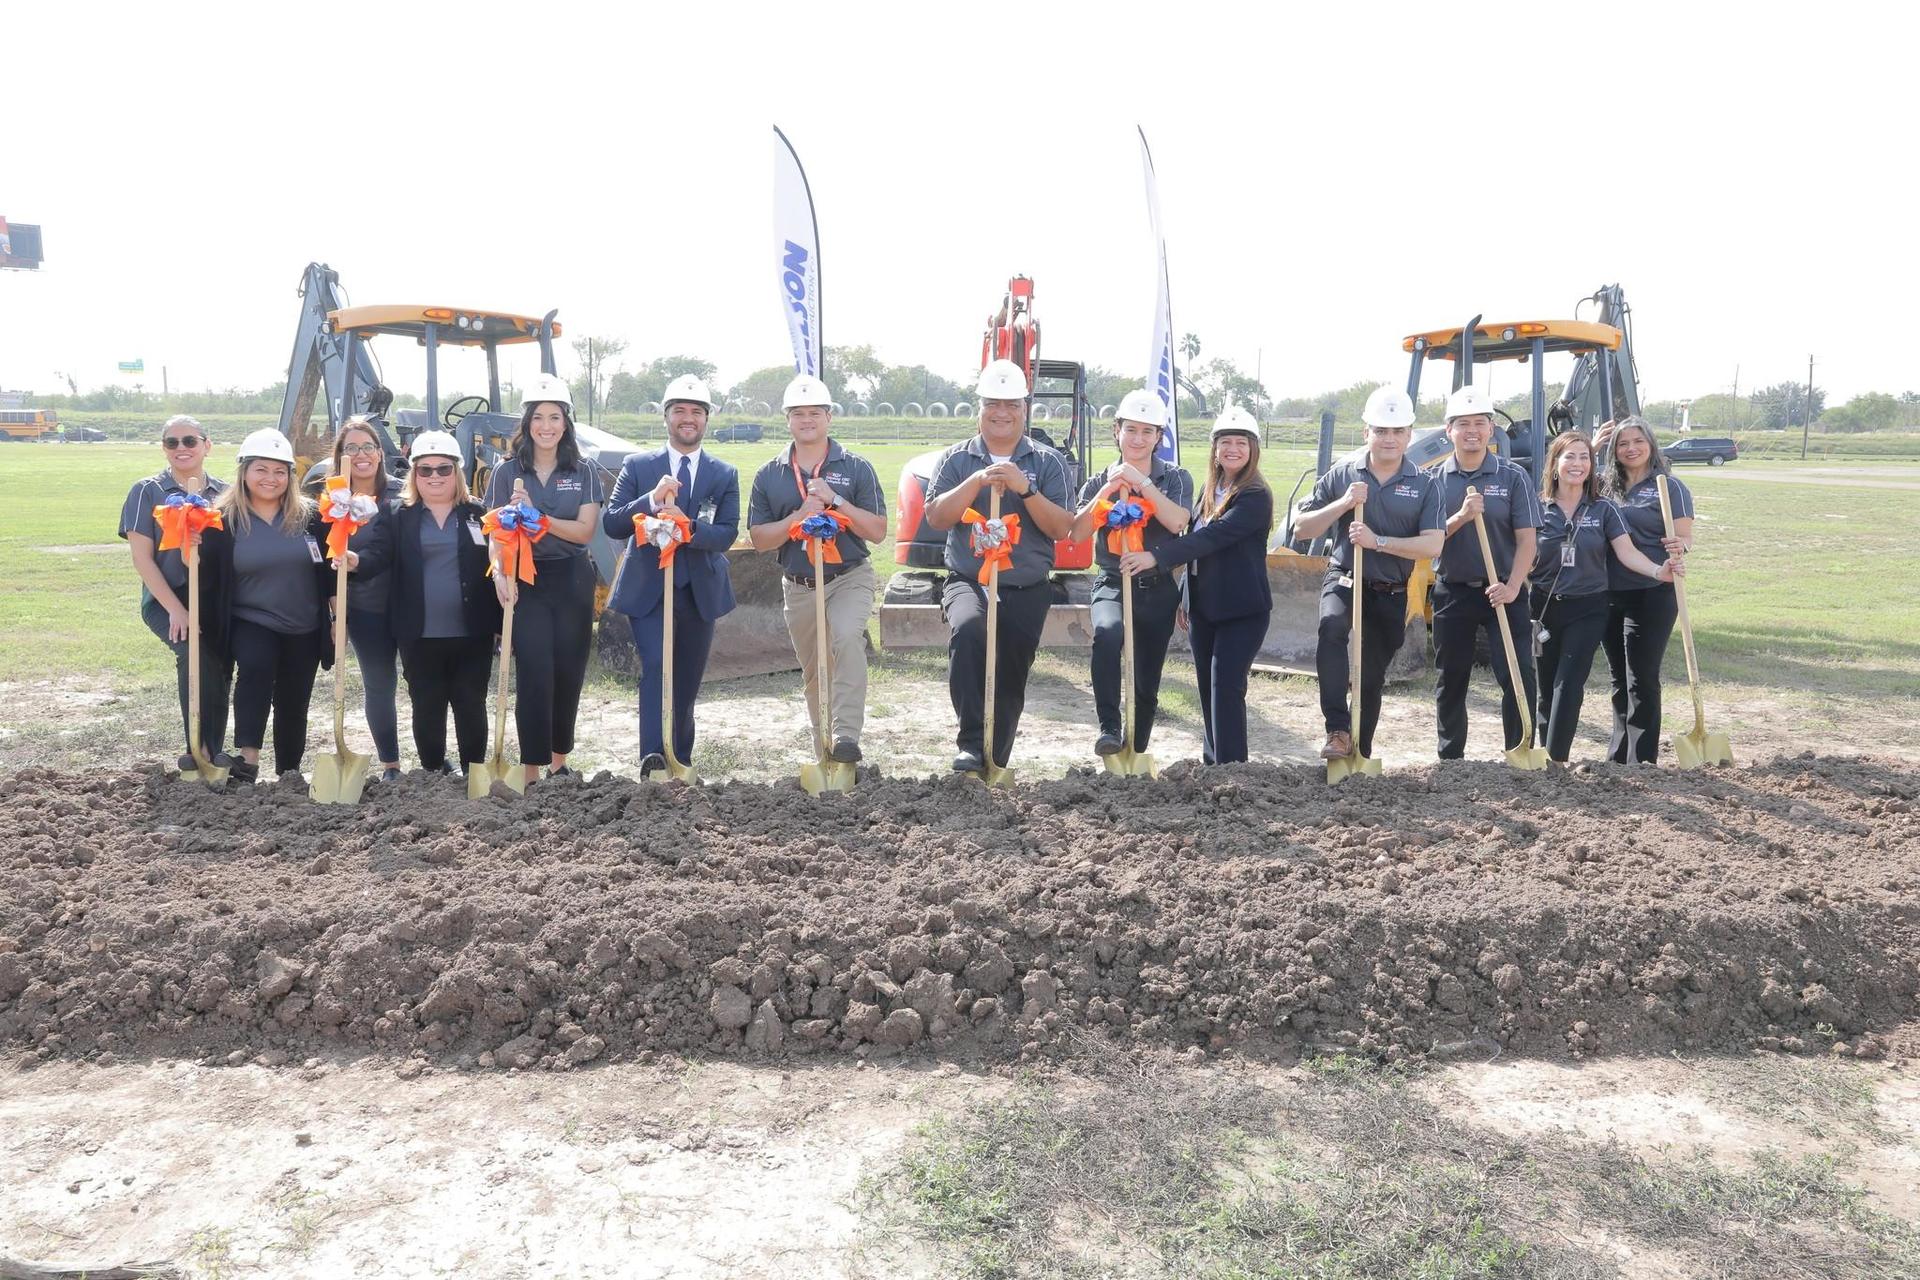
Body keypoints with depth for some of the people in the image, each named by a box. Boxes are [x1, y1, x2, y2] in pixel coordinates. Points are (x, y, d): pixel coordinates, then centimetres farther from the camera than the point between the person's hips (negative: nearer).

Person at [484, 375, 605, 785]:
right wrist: (499, 572, -20)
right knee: (534, 676, -7)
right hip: (525, 584, -2)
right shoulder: (507, 473, 2)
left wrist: (535, 515, -18)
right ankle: (531, 772, -1)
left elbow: (585, 531, -5)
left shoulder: (584, 472, 4)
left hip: (572, 582, 2)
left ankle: (559, 762, 24)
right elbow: (496, 534, -1)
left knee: (568, 674, 8)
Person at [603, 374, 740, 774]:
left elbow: (727, 533, -6)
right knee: (655, 666, -21)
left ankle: (680, 762, 27)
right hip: (648, 588, -2)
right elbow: (611, 523, -5)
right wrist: (650, 500, -23)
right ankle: (653, 756, -27)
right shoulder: (638, 467, 2)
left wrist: (687, 526, -26)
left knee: (688, 680, 12)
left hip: (700, 591, 3)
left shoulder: (725, 475, 6)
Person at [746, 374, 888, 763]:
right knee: (813, 673, 13)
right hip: (798, 587, 3)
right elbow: (758, 539, 0)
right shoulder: (769, 475, 4)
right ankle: (824, 744, 29)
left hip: (850, 578, -3)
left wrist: (835, 501, -18)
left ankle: (847, 734, -32)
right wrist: (799, 516, -16)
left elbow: (878, 531, -7)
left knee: (847, 637, -31)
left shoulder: (857, 468, -2)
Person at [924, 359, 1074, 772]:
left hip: (1027, 590, 2)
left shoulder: (1047, 462, 5)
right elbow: (936, 518, -6)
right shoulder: (956, 459, 6)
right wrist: (977, 481, -18)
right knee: (967, 630, -33)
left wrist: (1025, 489, -18)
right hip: (967, 582, -1)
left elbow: (1062, 528, -4)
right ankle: (971, 743, -30)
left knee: (1010, 680, 2)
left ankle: (994, 764, 19)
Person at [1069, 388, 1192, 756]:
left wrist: (1142, 483, -21)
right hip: (1113, 585, -1)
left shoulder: (1175, 478, 4)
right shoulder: (1099, 482, 6)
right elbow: (1077, 533, -9)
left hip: (1158, 590, 1)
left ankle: (1135, 752, 24)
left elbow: (1177, 522, -16)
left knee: (1147, 684, 7)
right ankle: (1110, 727, -29)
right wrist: (1108, 489, -19)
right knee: (1107, 633, -35)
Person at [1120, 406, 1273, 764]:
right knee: (1208, 691, 11)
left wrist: (1156, 557, -33)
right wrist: (1186, 601, 17)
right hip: (1204, 609, 7)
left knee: (1226, 690, -12)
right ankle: (1212, 762, 22)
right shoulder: (1208, 491, 10)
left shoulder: (1255, 497, -12)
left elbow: (1215, 536, -26)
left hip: (1243, 611, -7)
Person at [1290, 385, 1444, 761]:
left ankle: (1361, 753, 30)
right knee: (1333, 628, -35)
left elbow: (1433, 545, -12)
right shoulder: (1342, 473, -2)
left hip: (1391, 593, 2)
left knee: (1372, 677, 12)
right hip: (1344, 579, -2)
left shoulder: (1424, 484, -2)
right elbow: (1301, 528, -1)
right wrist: (1343, 504, -17)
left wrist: (1377, 541, -23)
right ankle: (1337, 730, -34)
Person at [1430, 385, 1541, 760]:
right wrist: (1461, 517, -20)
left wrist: (1512, 587, -19)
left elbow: (1526, 539, -6)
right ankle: (1450, 757, 24)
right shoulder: (1436, 481, 3)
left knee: (1518, 677, -7)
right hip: (1452, 591, 2)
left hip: (1503, 592, -2)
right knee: (1451, 680, 11)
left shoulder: (1513, 477, -2)